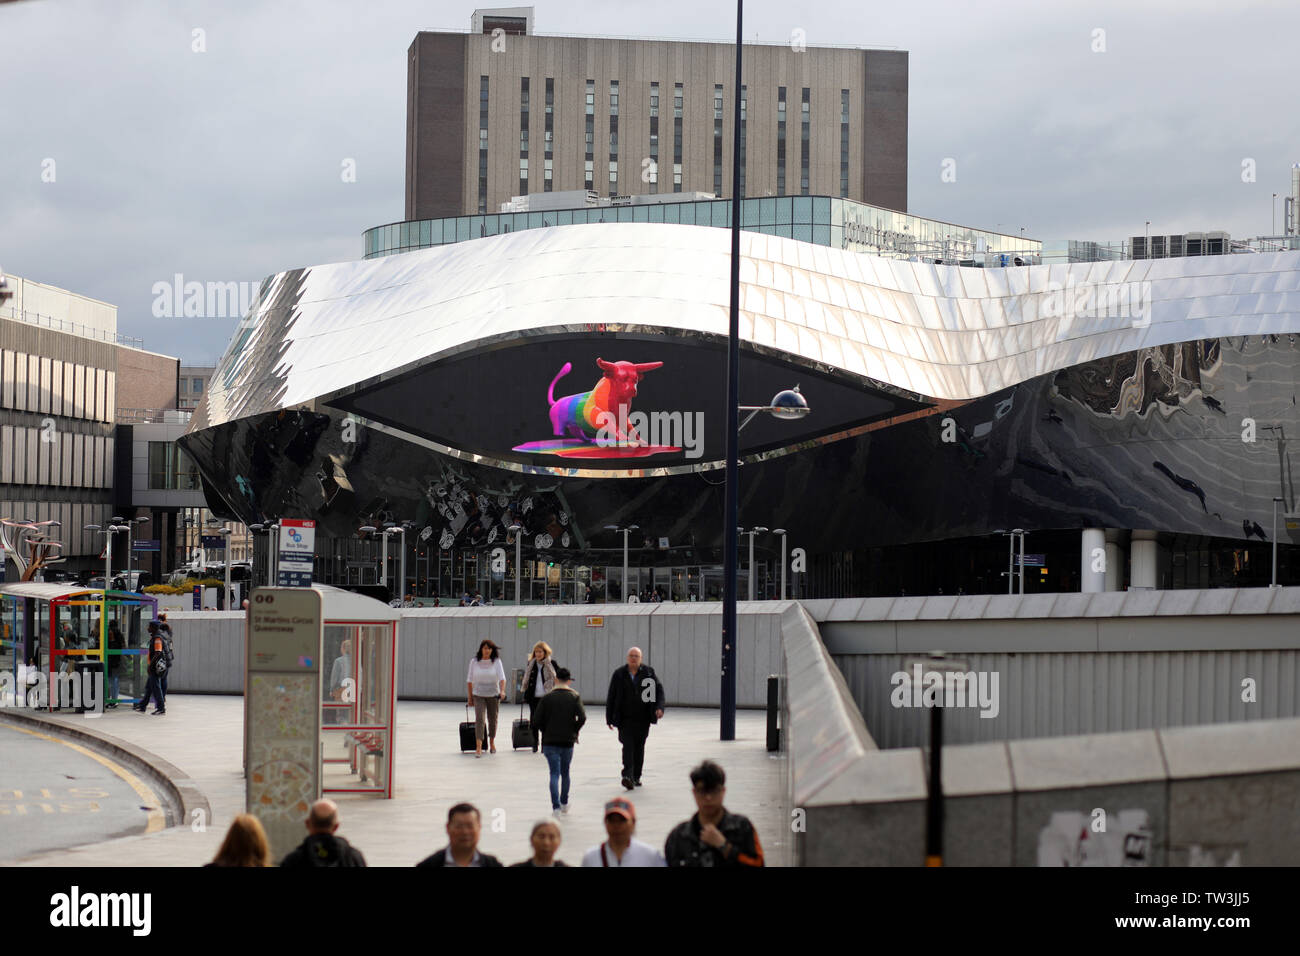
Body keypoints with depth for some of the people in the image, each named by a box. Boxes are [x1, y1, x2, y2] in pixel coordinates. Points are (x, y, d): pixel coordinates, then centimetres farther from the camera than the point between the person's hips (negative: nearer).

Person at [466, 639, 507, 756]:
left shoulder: (496, 661, -5)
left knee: (493, 720, 12)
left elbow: (502, 677, -15)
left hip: (493, 695, 1)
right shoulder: (474, 662, -2)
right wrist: (470, 697, 4)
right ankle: (478, 747, -21)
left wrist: (502, 691, -31)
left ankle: (492, 742, 35)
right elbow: (469, 680, 4)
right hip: (478, 695, -1)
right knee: (479, 719, -14)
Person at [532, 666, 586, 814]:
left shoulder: (547, 698, -3)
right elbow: (582, 717, -13)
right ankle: (564, 804, 29)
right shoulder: (575, 696, -1)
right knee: (565, 773, 18)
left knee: (554, 774, -2)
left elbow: (537, 720, -7)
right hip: (568, 741, 2)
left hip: (550, 741, -2)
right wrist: (575, 730, 4)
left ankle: (556, 807, -15)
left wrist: (545, 732, 9)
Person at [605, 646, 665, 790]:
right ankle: (627, 776, -25)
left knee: (639, 747, 9)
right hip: (625, 718, -2)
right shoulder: (619, 674, 1)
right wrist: (609, 718, 3)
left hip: (643, 719, 2)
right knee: (628, 746, -15)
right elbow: (611, 697, 5)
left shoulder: (648, 672, 2)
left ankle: (636, 777, 21)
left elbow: (659, 690, 6)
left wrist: (659, 707, -11)